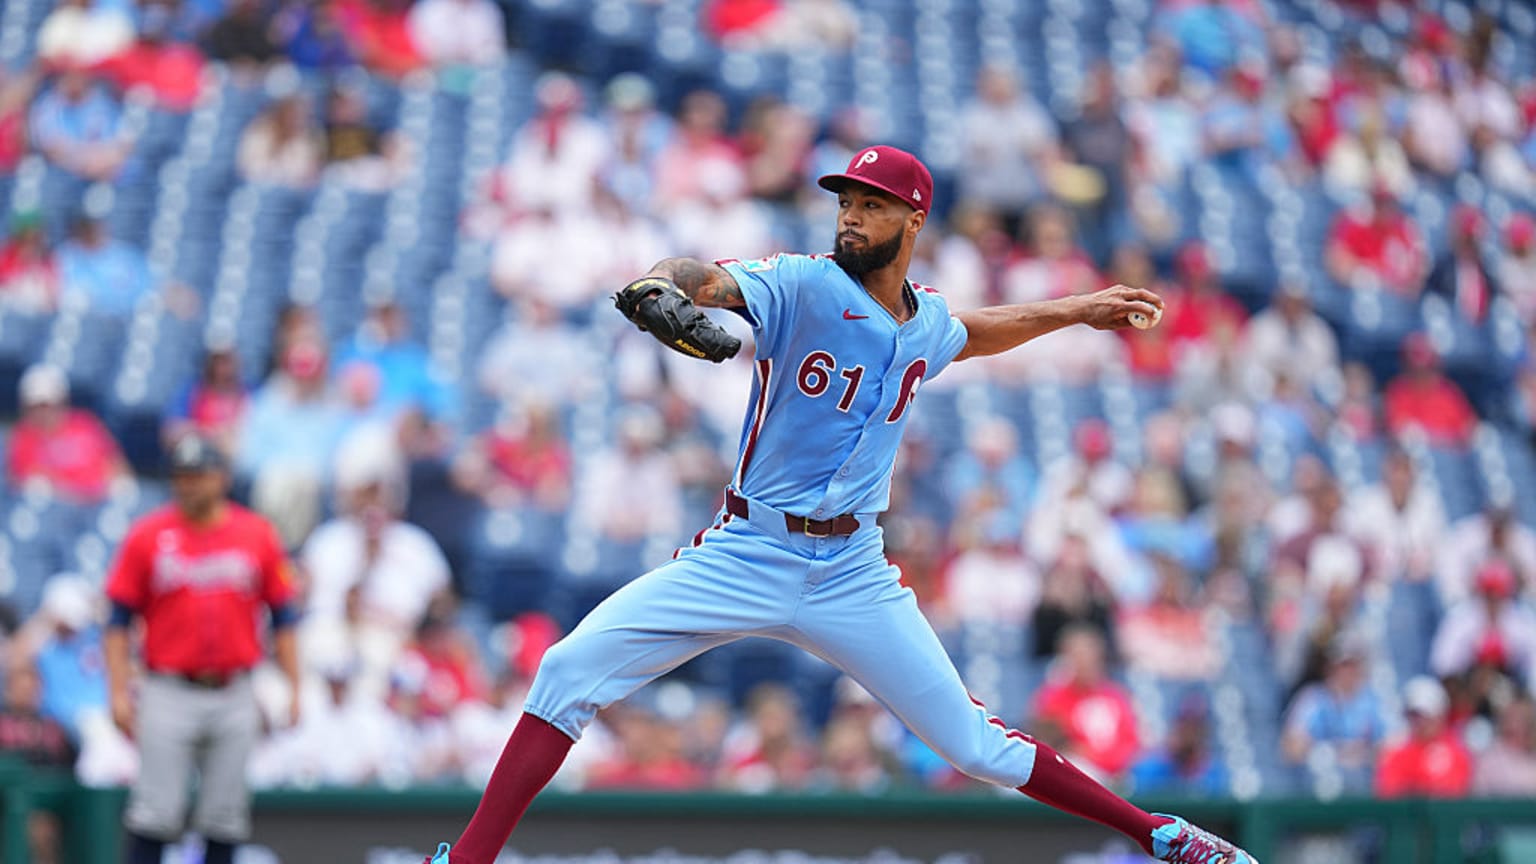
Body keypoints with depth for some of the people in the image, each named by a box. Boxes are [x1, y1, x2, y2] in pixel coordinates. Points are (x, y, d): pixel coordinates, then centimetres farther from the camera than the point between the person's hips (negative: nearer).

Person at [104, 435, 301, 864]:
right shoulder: (147, 535, 0)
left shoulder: (257, 535, 5)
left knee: (226, 817, 5)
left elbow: (283, 618, 10)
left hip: (234, 696, 2)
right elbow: (119, 620, 2)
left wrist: (294, 690, 4)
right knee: (155, 813, -6)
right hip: (169, 695, -2)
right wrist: (118, 693, -6)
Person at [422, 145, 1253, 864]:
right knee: (570, 672, -16)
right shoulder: (803, 286, -9)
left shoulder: (928, 326, 6)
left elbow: (972, 332, 33)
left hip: (851, 574, 2)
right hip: (741, 558, -2)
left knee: (976, 744, 2)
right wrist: (655, 289, -52)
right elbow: (705, 279, -29)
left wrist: (1075, 310, 34)